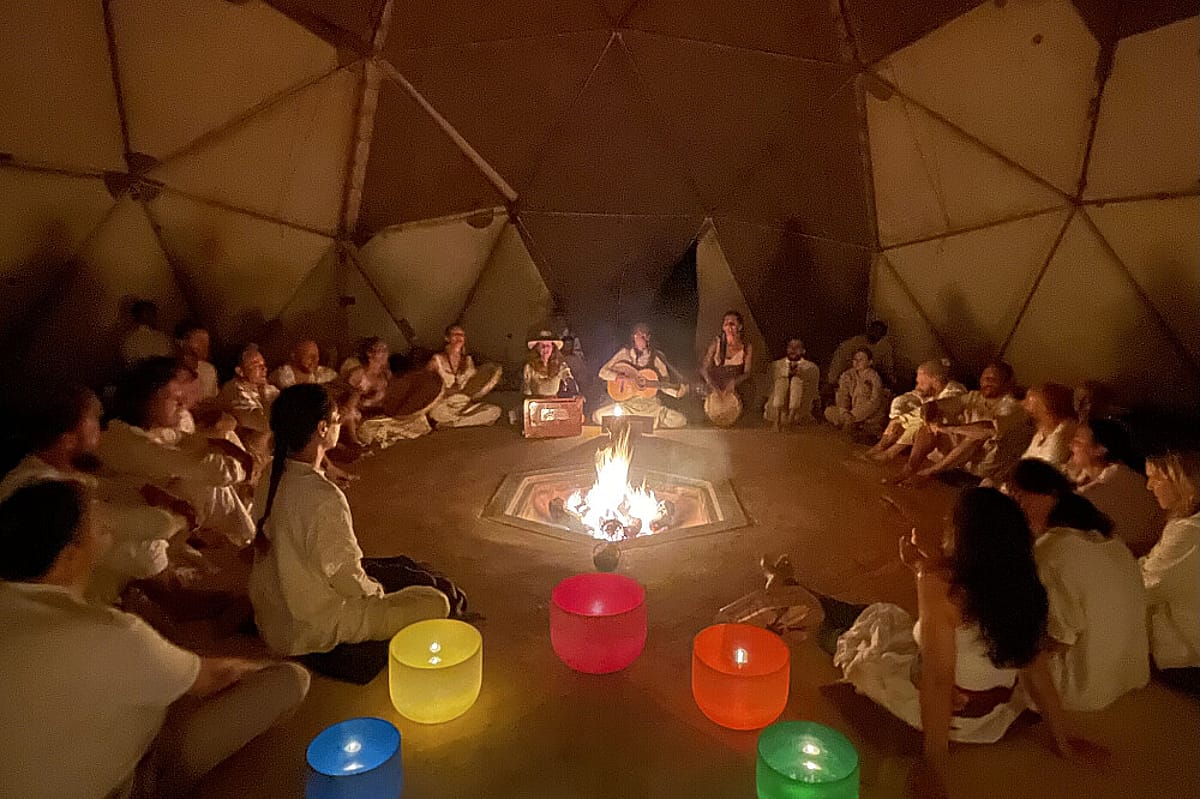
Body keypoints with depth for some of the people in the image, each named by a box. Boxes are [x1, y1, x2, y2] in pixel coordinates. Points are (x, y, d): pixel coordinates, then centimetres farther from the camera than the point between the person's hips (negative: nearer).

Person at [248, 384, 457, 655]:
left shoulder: (272, 477, -6)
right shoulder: (325, 498, -33)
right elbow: (346, 580, -24)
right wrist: (376, 590, -2)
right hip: (311, 631, -8)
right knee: (436, 603, -5)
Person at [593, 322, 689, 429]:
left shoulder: (656, 358, 1)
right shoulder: (624, 354, 0)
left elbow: (665, 384, 5)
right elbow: (603, 372, -3)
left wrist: (678, 391, -15)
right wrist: (625, 378, -18)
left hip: (651, 404, 1)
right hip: (627, 402, -1)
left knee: (680, 421, -21)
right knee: (598, 416, -25)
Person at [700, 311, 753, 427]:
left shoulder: (746, 347, -3)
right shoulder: (717, 343, -4)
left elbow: (747, 373, -4)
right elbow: (704, 369, -7)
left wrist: (734, 382, -24)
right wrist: (713, 386, -24)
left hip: (734, 391, 0)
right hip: (715, 389, 0)